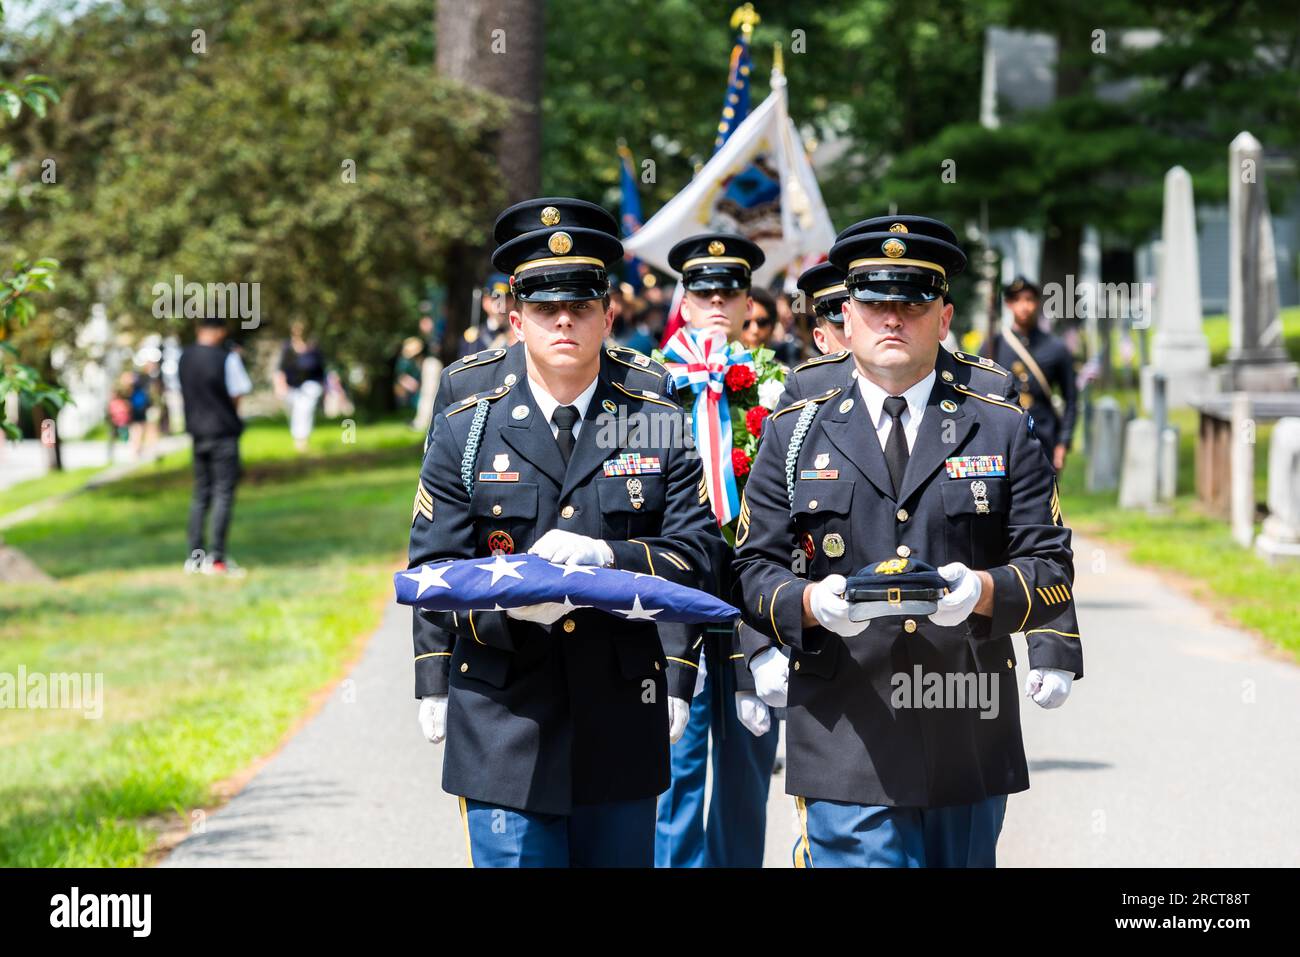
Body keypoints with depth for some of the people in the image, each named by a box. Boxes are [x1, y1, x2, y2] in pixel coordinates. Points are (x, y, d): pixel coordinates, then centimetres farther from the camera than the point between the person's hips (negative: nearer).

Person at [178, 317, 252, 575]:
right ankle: (217, 558, -9)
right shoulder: (227, 357, -11)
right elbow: (237, 395, -7)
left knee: (201, 495, 14)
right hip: (224, 432, -6)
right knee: (223, 493, -3)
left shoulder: (184, 357, 5)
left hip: (197, 432, 6)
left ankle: (195, 556, 13)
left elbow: (182, 393, 11)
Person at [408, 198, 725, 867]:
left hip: (623, 730, 1)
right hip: (503, 731, -1)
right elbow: (432, 571, 1)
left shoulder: (660, 427, 6)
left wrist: (607, 556, -21)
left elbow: (697, 552, -2)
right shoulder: (465, 431, 4)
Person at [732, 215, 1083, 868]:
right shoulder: (794, 433, 9)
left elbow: (1049, 563, 4)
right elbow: (753, 568, 5)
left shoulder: (1004, 430, 9)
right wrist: (811, 604, -17)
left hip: (970, 739, 1)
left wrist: (984, 590, -17)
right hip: (845, 738, -1)